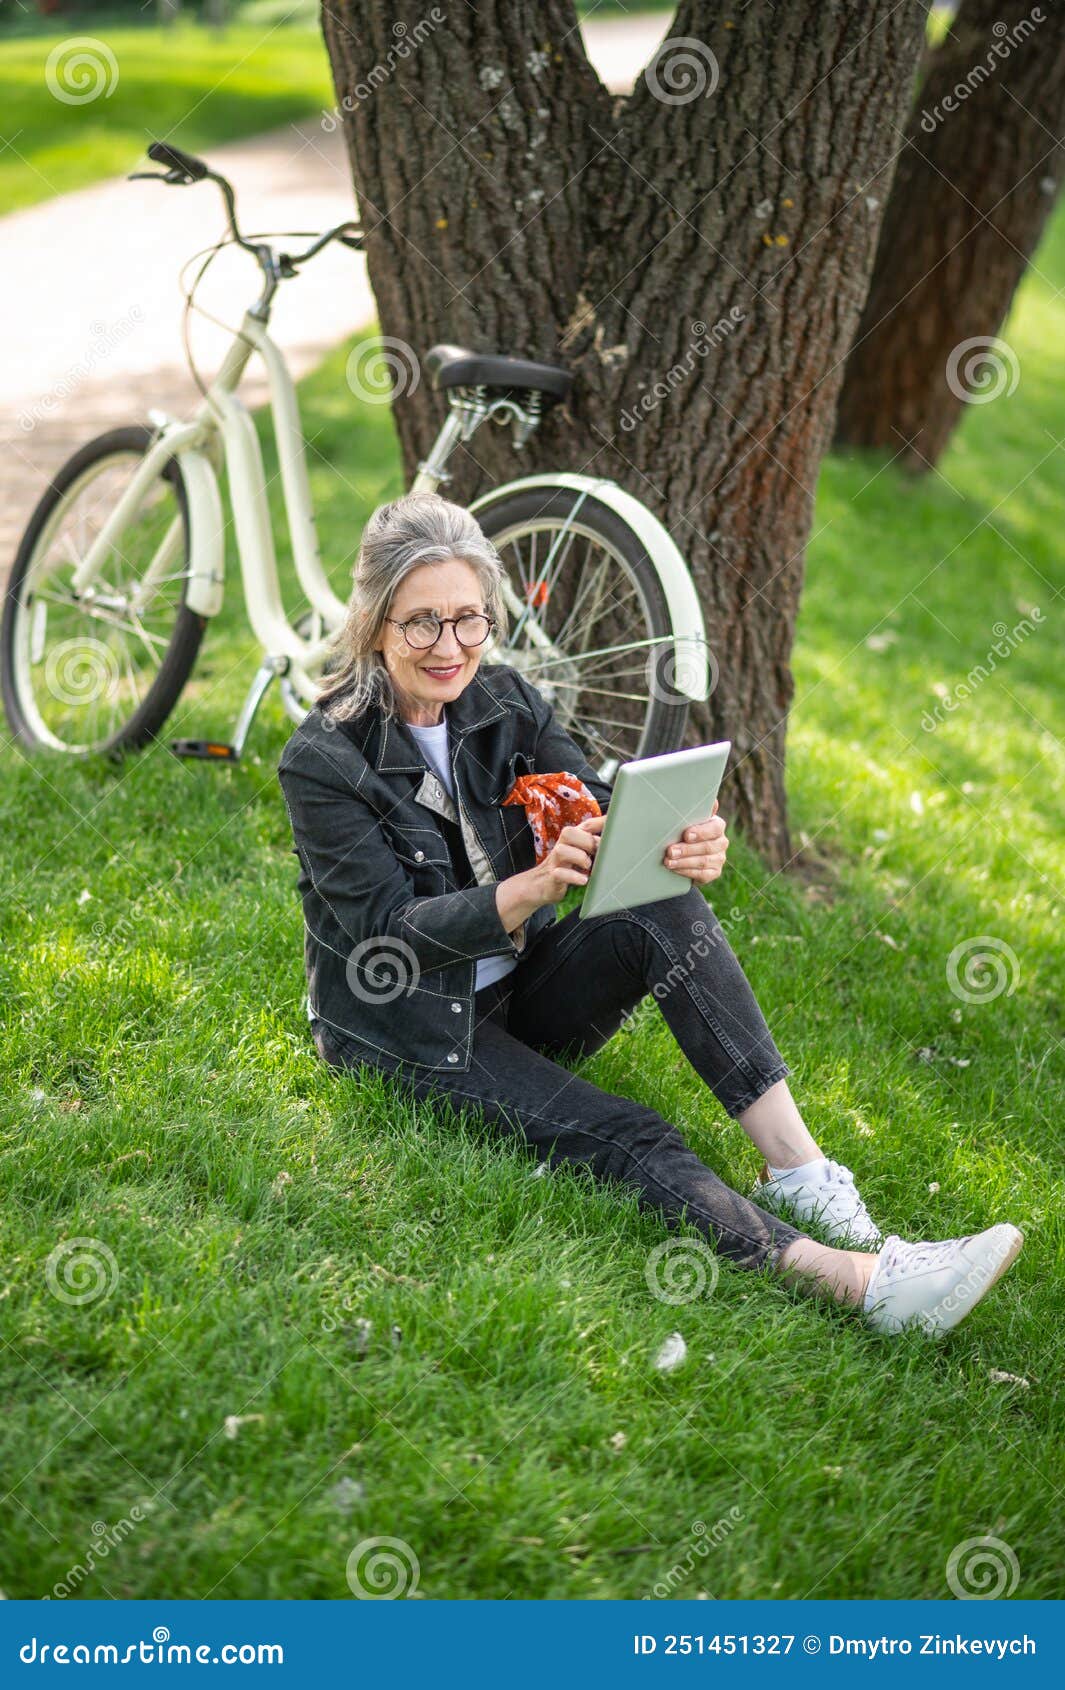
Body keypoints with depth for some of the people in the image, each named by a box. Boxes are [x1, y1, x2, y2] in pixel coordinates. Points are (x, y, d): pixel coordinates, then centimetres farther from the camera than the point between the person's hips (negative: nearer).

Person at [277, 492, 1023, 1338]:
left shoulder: (506, 702, -1)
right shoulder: (323, 762, -17)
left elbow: (602, 813, -10)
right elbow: (390, 931, -22)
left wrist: (691, 847, -35)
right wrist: (530, 890, -40)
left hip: (519, 989, 5)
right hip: (408, 1028, -5)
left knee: (668, 915, -24)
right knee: (629, 1141, -27)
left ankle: (797, 1169, -30)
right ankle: (857, 1278, -43)